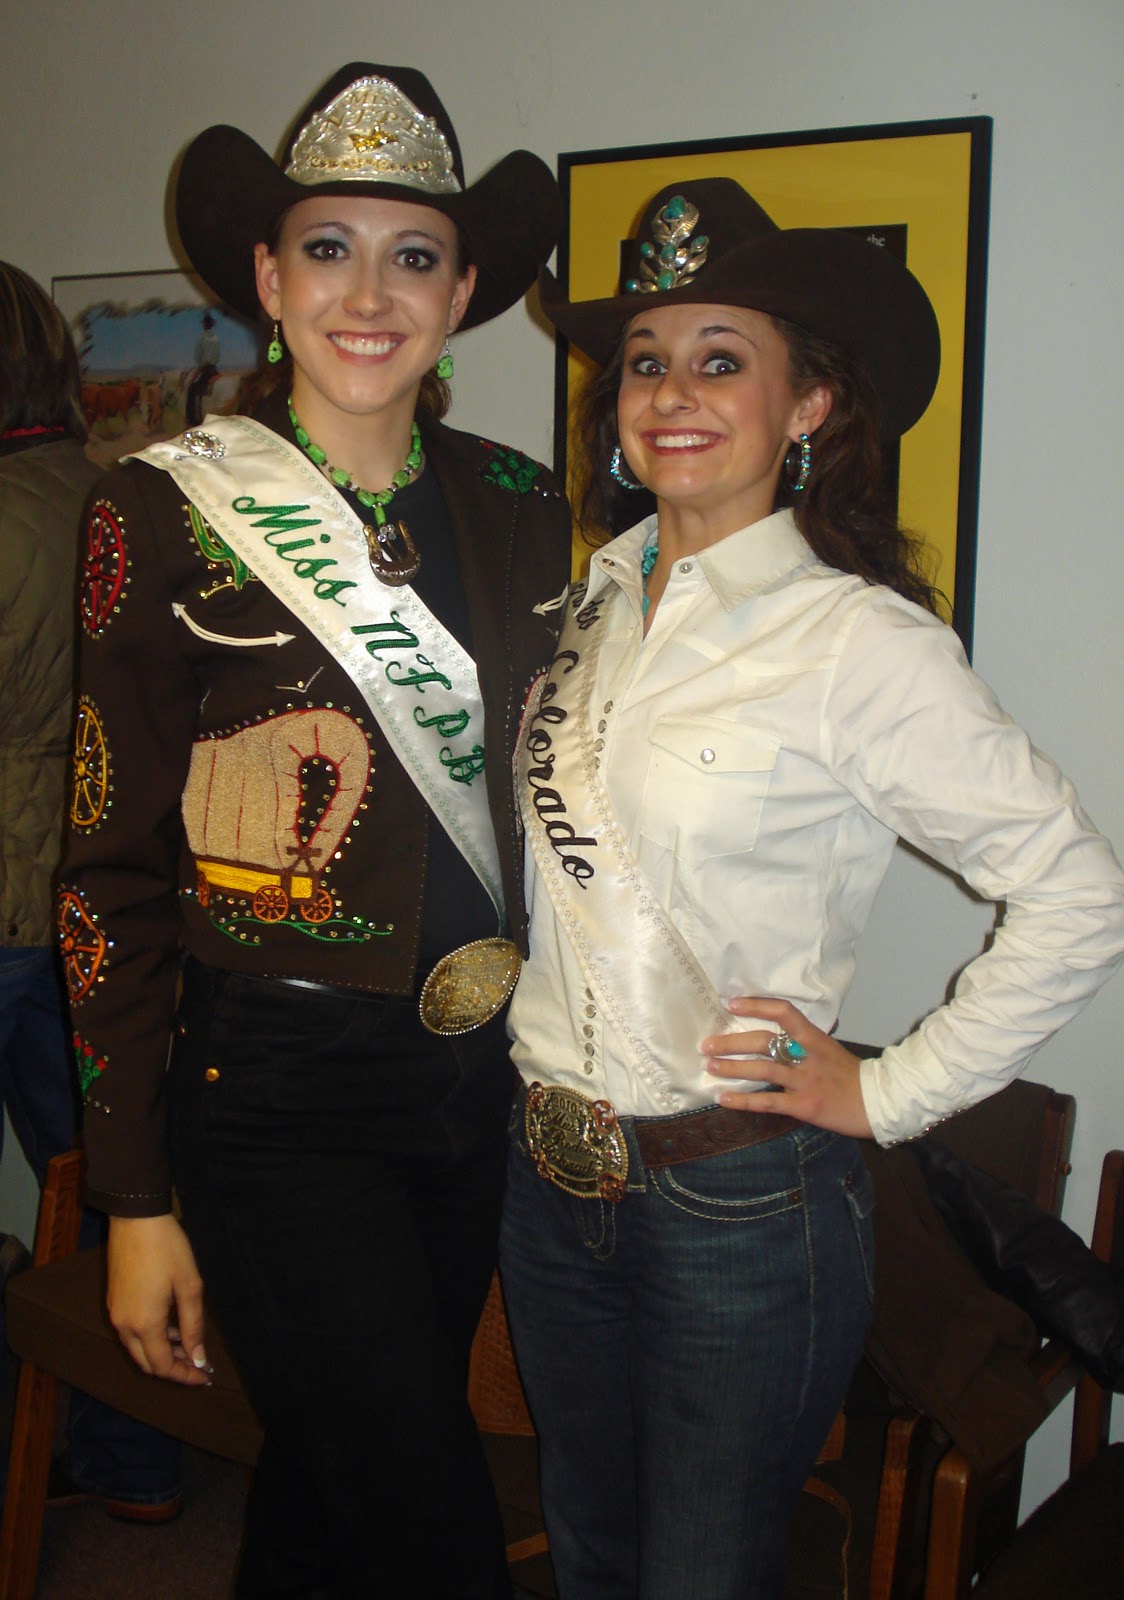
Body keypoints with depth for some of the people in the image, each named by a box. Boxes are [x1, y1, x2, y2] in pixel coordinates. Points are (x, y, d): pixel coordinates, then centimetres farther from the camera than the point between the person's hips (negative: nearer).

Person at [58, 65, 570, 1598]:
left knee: (335, 1477, 22)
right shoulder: (170, 511, -9)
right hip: (277, 1095, -4)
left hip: (477, 1077, 5)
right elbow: (114, 869, -8)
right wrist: (137, 1198, -8)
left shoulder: (518, 506, 3)